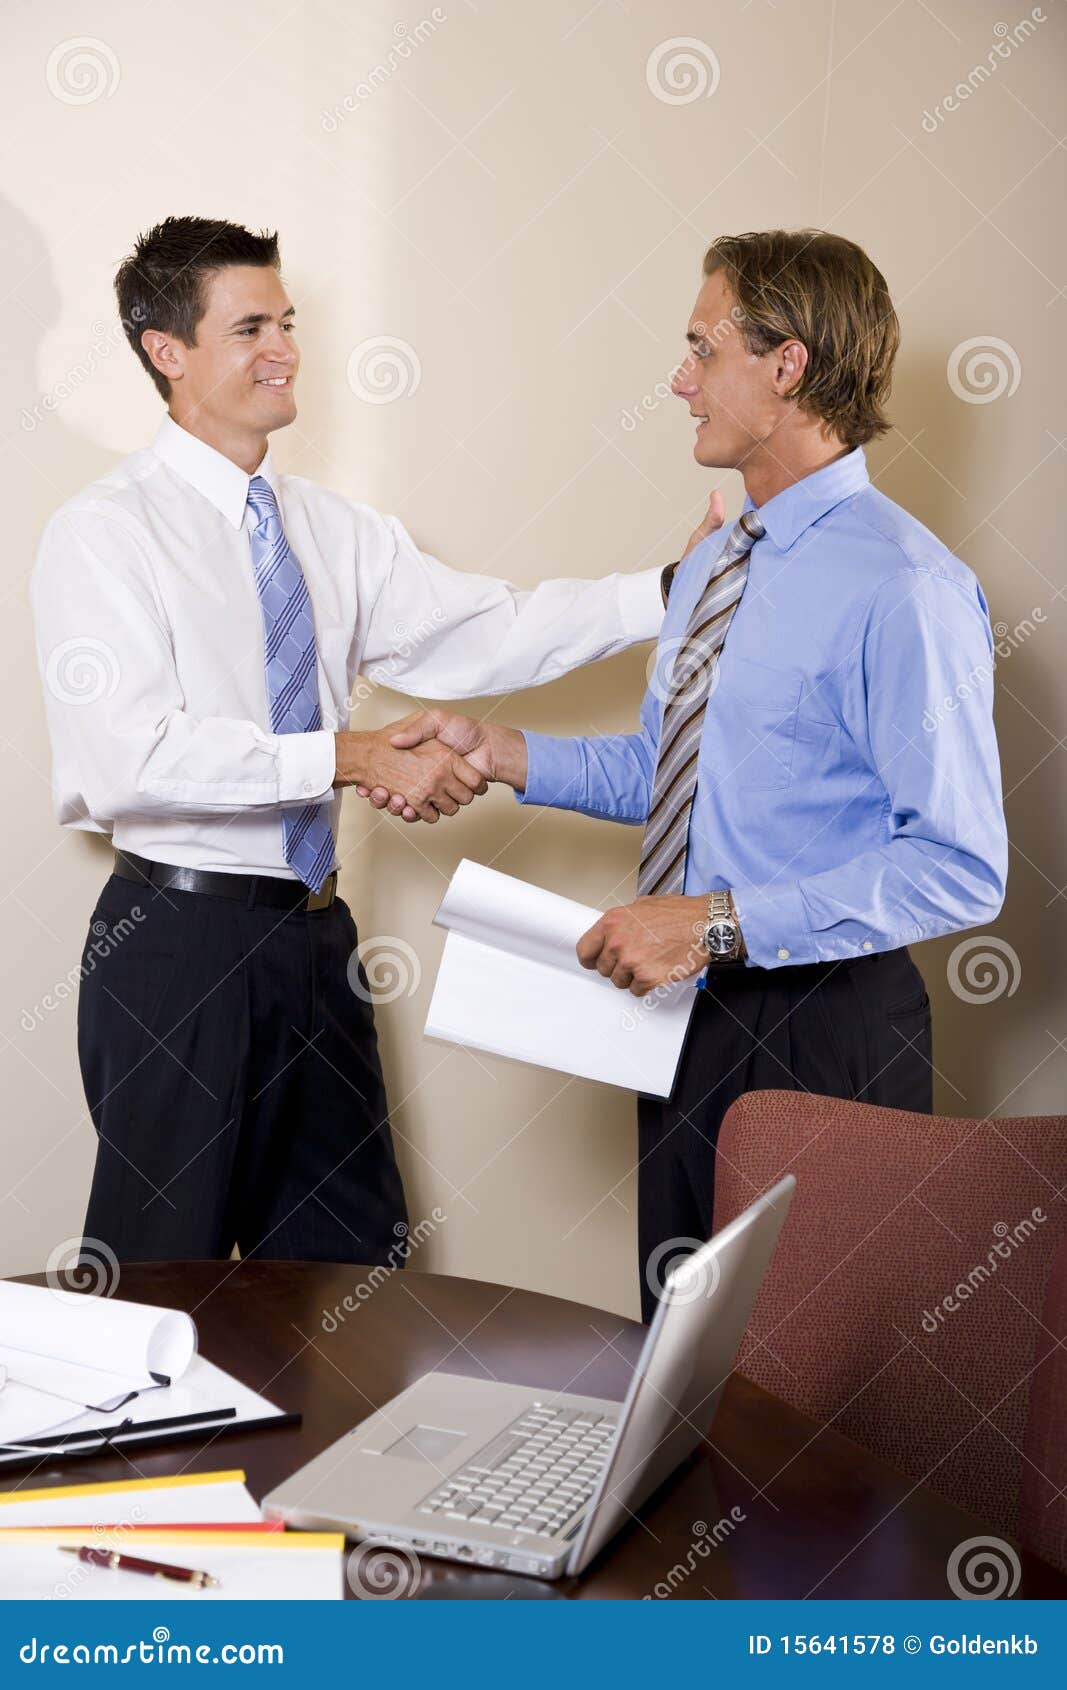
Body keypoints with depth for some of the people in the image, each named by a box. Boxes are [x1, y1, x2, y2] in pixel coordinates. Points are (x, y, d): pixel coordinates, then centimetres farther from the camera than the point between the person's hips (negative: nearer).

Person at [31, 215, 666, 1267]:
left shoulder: (333, 530, 10)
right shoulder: (105, 532, -10)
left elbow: (483, 637, 3)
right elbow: (134, 761, -22)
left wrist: (671, 590, -7)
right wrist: (348, 758, -23)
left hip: (313, 934, 6)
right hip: (180, 936, -6)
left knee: (351, 1257, 16)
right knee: (169, 1267, 7)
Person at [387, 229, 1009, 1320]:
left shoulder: (904, 588, -20)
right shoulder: (712, 564, 10)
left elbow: (959, 870, -23)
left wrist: (719, 923, -25)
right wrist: (495, 753, 5)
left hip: (820, 1034, -8)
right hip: (692, 1008, 8)